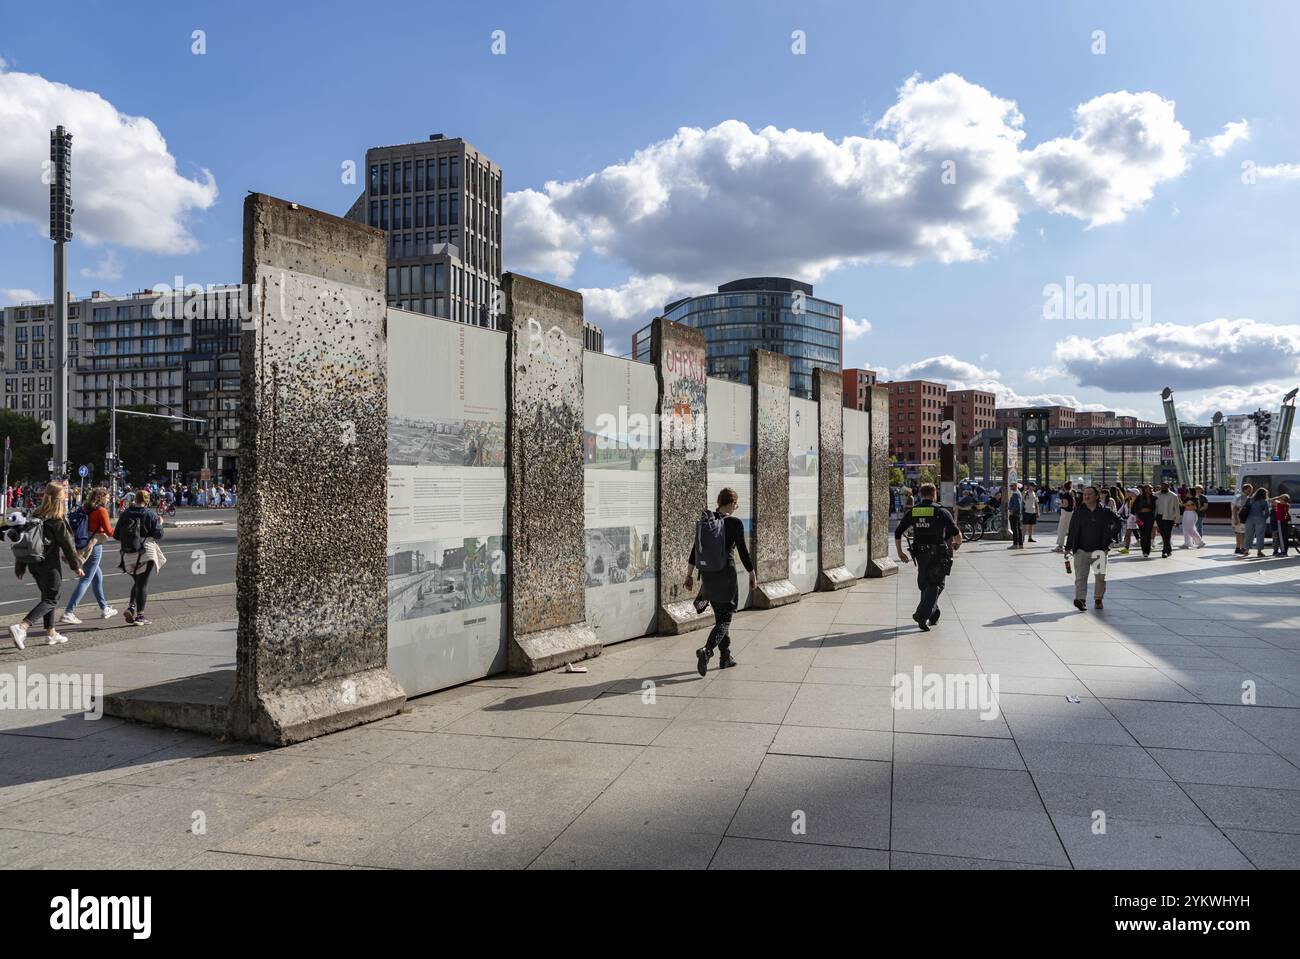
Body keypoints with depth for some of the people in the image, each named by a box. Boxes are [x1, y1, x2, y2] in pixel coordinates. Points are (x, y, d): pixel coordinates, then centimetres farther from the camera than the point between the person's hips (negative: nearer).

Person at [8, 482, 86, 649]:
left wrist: (20, 565, 15)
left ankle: (51, 633, 25)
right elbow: (68, 544, -9)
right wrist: (76, 566, 0)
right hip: (50, 564, -7)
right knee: (51, 600, -1)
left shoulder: (35, 516, 6)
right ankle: (21, 627, -16)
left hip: (34, 563, 7)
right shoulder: (58, 520, -14)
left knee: (47, 597, 19)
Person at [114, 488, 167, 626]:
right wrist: (160, 524, 13)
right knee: (143, 584, 2)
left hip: (128, 555, 4)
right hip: (145, 554, -4)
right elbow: (158, 535, -5)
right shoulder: (150, 514, -6)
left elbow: (116, 535, 5)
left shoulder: (125, 514, 4)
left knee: (137, 582, 21)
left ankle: (131, 607, 2)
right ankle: (139, 616, 3)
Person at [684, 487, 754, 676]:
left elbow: (696, 548, 5)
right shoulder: (735, 523, -11)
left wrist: (690, 573, 11)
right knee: (725, 619, 1)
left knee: (720, 616, 19)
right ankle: (706, 650, -21)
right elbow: (743, 552, -8)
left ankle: (726, 658, 25)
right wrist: (752, 575, 4)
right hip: (726, 573, -6)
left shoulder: (705, 520, 3)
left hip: (707, 574, 6)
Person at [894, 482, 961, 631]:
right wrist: (957, 544, 16)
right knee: (935, 585, -1)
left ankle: (933, 615, 27)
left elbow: (898, 533, 5)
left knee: (924, 584, 18)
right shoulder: (941, 512, -6)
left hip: (920, 553, 4)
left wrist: (900, 553, 15)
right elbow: (956, 534, -7)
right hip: (938, 554, -4)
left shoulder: (912, 512, 5)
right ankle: (922, 615, -16)